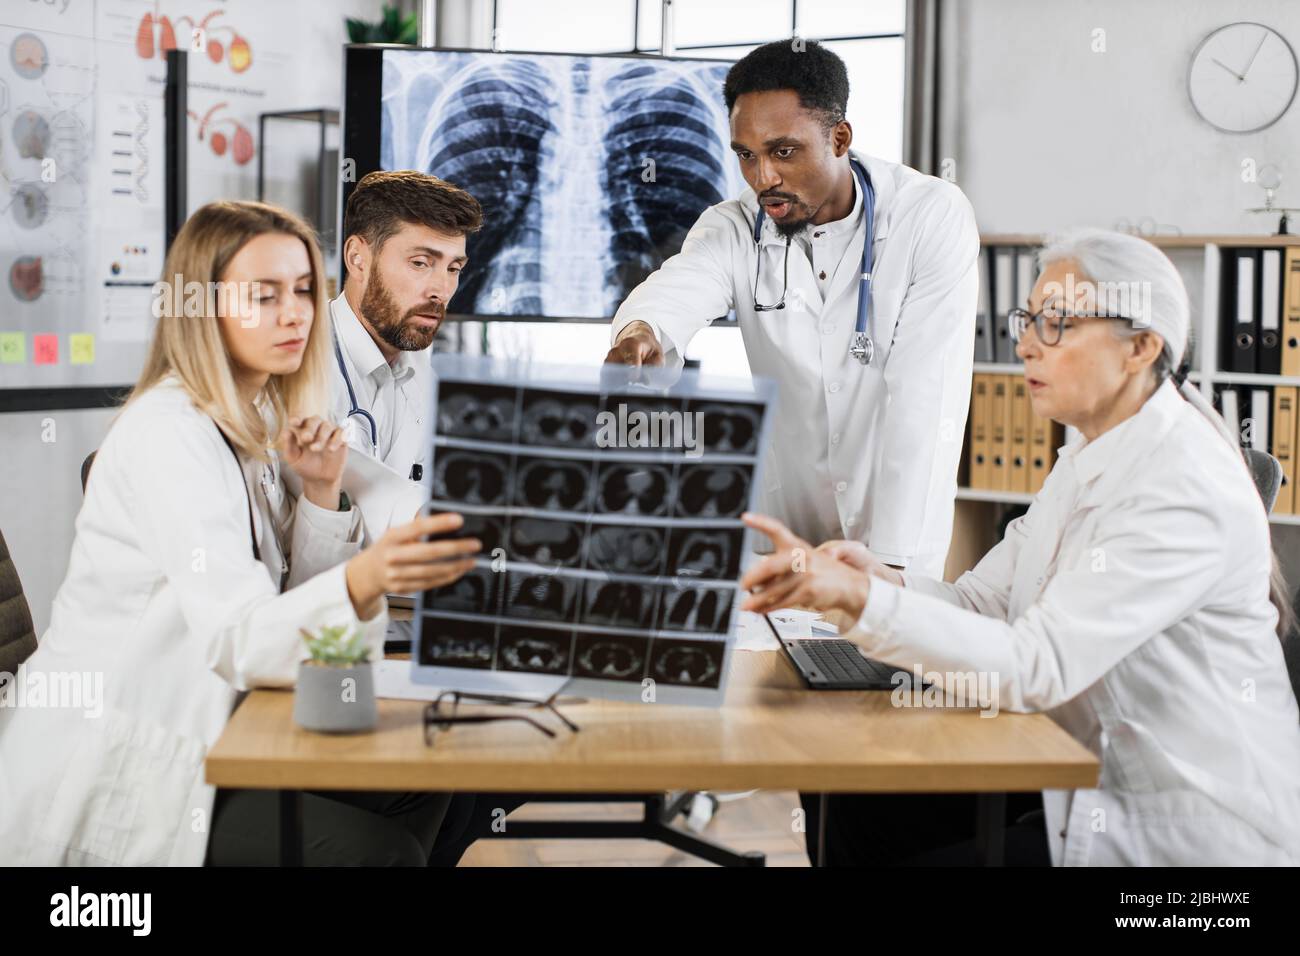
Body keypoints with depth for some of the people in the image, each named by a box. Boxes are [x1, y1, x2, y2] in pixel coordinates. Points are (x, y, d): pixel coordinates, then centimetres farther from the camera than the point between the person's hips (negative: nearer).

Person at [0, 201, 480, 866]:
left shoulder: (259, 422, 9)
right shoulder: (167, 434, -19)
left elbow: (299, 615, 9)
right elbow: (237, 640, -32)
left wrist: (321, 491, -6)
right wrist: (363, 581, -50)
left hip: (183, 738, 9)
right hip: (106, 775, -8)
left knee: (417, 787, -5)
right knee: (371, 848, -18)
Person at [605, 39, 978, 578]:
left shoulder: (933, 216, -12)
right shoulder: (733, 229, -3)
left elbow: (924, 397, -18)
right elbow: (677, 289, -24)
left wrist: (886, 560, -25)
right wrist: (640, 331, -48)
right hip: (782, 523, 2)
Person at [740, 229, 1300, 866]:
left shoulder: (1184, 490, -23)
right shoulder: (1090, 460, 8)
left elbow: (1033, 668, -30)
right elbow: (980, 605, 4)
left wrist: (861, 597, -37)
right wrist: (875, 577, -16)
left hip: (1191, 835, -8)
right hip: (1094, 783, 8)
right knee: (857, 803, -2)